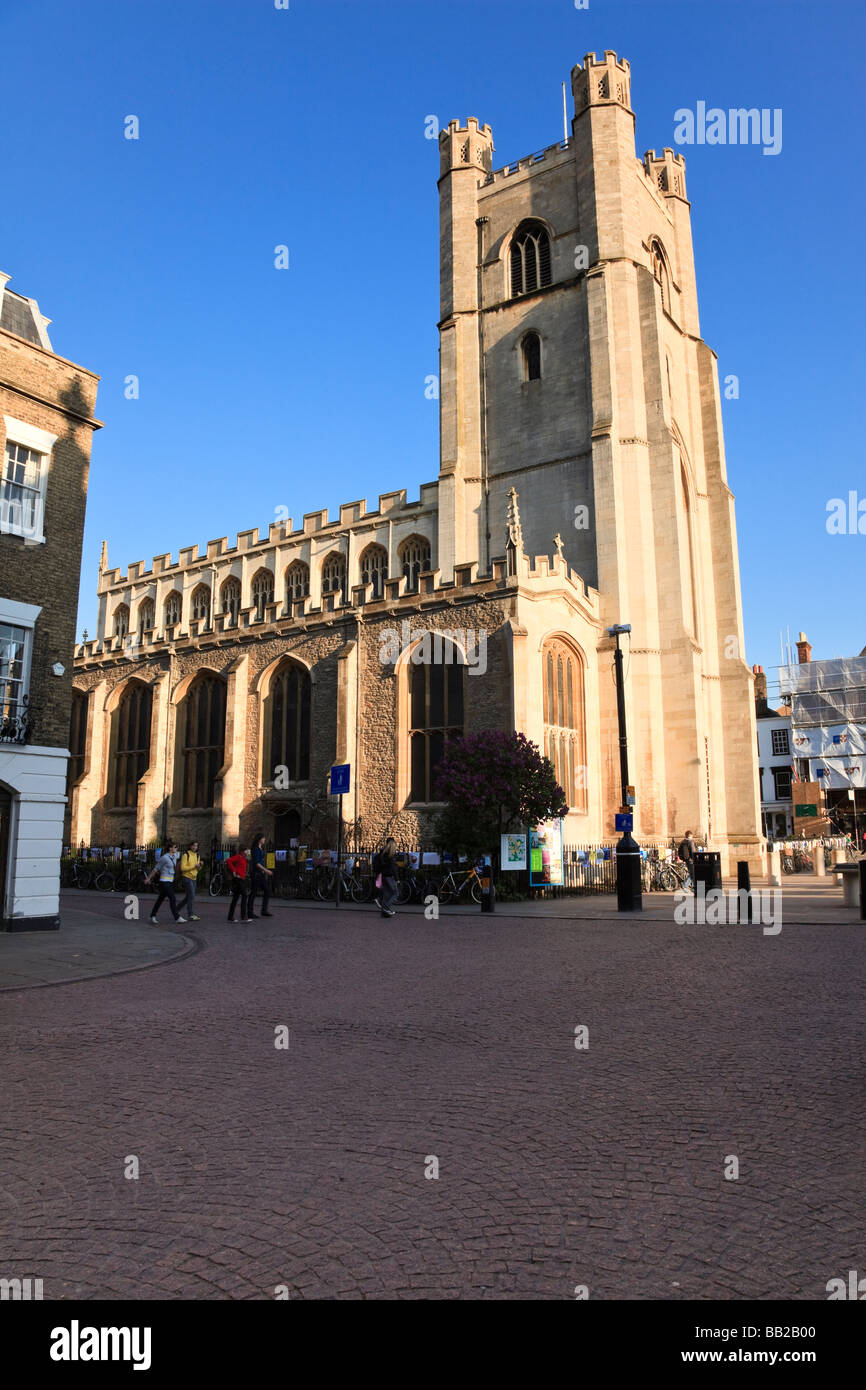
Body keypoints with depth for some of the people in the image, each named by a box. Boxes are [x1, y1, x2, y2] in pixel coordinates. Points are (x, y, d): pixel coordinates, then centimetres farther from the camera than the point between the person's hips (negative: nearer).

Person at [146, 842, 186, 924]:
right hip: (164, 881, -8)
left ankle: (152, 916, 24)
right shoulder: (164, 858, -16)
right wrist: (148, 878, 0)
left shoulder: (175, 855, 7)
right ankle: (177, 918, -7)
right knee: (172, 899, -10)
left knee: (161, 899, 13)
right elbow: (156, 868, -8)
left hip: (170, 881, 8)